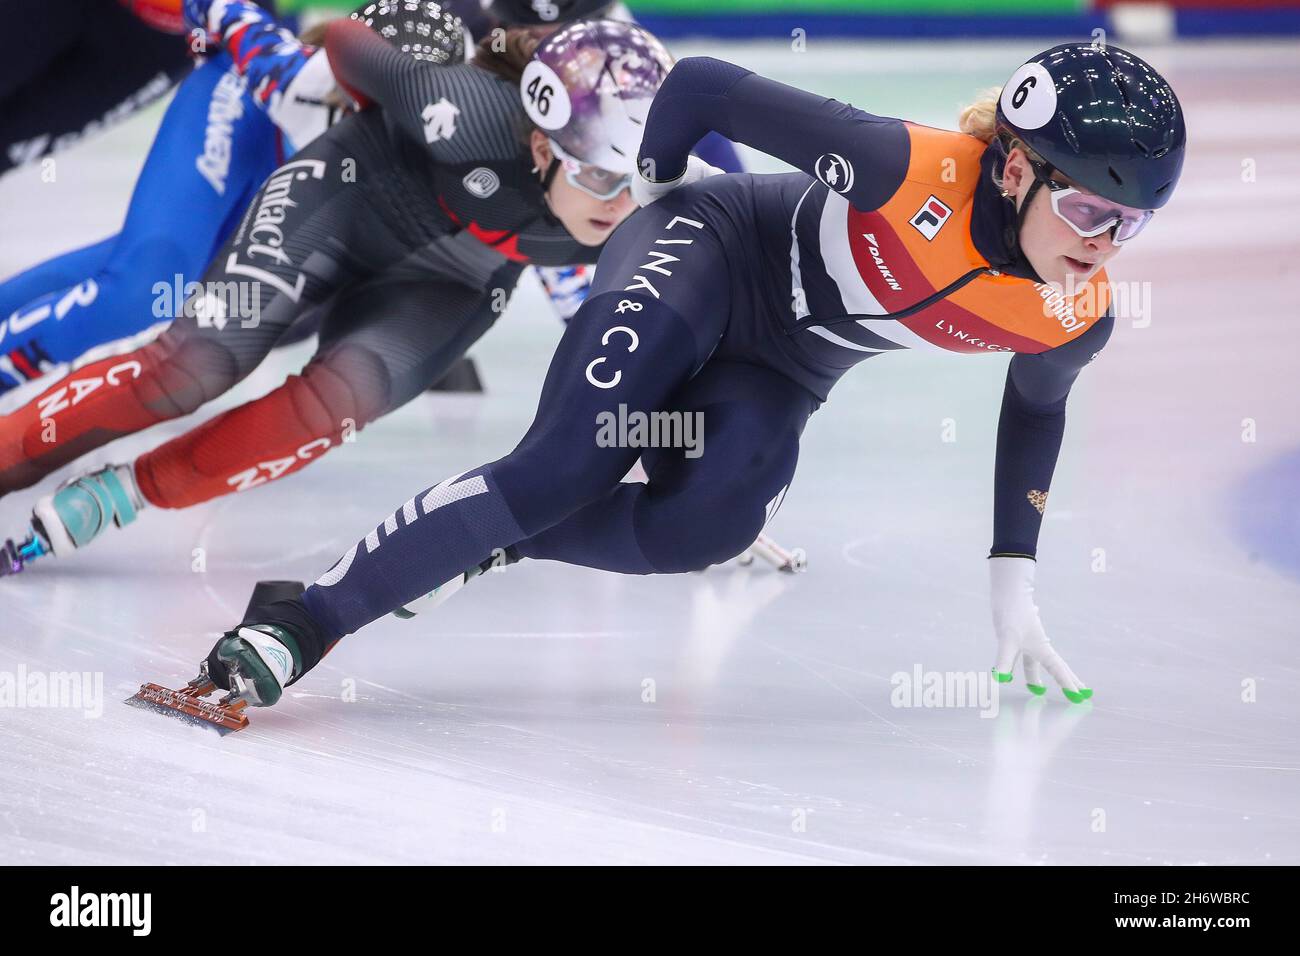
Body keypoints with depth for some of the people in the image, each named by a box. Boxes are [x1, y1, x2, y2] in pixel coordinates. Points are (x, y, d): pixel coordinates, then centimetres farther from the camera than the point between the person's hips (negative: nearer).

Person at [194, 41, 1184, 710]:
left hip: (780, 375, 5)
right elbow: (704, 85, -23)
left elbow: (1037, 407, 10)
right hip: (709, 253, -5)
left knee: (707, 526, -24)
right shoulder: (908, 169, -34)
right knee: (567, 466, -25)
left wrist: (1014, 583, 10)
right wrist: (659, 183, -3)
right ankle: (302, 622, -23)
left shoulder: (1076, 318, -16)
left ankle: (493, 540, -4)